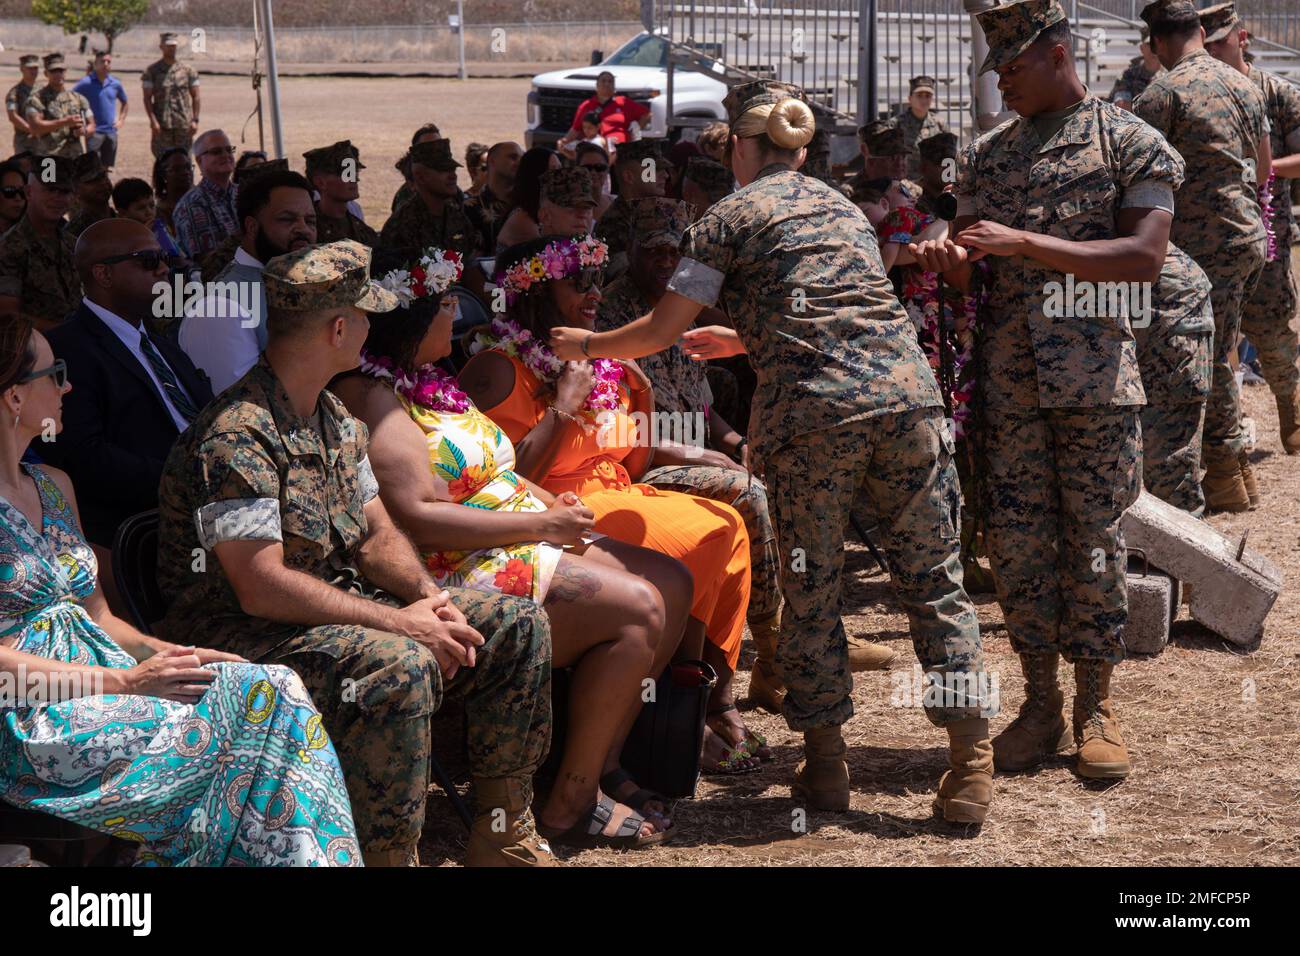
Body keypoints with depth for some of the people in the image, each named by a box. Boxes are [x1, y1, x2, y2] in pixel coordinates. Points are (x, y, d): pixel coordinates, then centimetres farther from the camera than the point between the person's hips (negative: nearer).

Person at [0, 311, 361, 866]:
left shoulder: (53, 487, 18)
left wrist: (159, 653, 0)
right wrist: (127, 681, -19)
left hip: (102, 677, 8)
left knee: (276, 692, -17)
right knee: (257, 704, -21)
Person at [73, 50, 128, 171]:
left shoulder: (115, 83, 7)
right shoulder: (86, 82, -6)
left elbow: (125, 103, 24)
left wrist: (121, 120, 12)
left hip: (111, 132, 5)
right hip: (94, 132, -5)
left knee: (108, 168, 11)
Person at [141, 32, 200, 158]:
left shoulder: (188, 70, 9)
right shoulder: (151, 71, 4)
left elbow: (195, 97, 10)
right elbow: (147, 98, 0)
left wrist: (195, 120, 0)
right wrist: (153, 120, -11)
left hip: (184, 124, 1)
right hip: (161, 125, -1)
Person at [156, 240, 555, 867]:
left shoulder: (335, 418, 11)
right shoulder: (236, 435, -22)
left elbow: (376, 535, 15)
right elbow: (262, 587, -26)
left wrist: (430, 598, -7)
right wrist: (399, 622, -24)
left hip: (335, 601, 10)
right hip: (241, 631, -10)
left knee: (515, 625, 3)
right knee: (399, 665, -36)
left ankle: (502, 835, 11)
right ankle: (387, 858, -26)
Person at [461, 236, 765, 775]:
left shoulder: (596, 362, 16)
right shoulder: (499, 367, -8)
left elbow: (631, 468, 20)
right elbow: (512, 478, -19)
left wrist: (643, 401, 6)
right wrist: (565, 406, -17)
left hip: (616, 499, 9)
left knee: (728, 526, -11)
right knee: (697, 543, -22)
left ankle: (718, 696, -12)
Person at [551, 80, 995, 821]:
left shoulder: (732, 217, 10)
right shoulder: (843, 205, 27)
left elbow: (662, 329, 11)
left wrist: (587, 344, 29)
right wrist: (744, 340, 50)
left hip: (812, 408, -4)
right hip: (906, 392, 4)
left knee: (812, 590, 8)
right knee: (933, 579, 5)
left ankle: (826, 763, 14)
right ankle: (972, 762, 1)